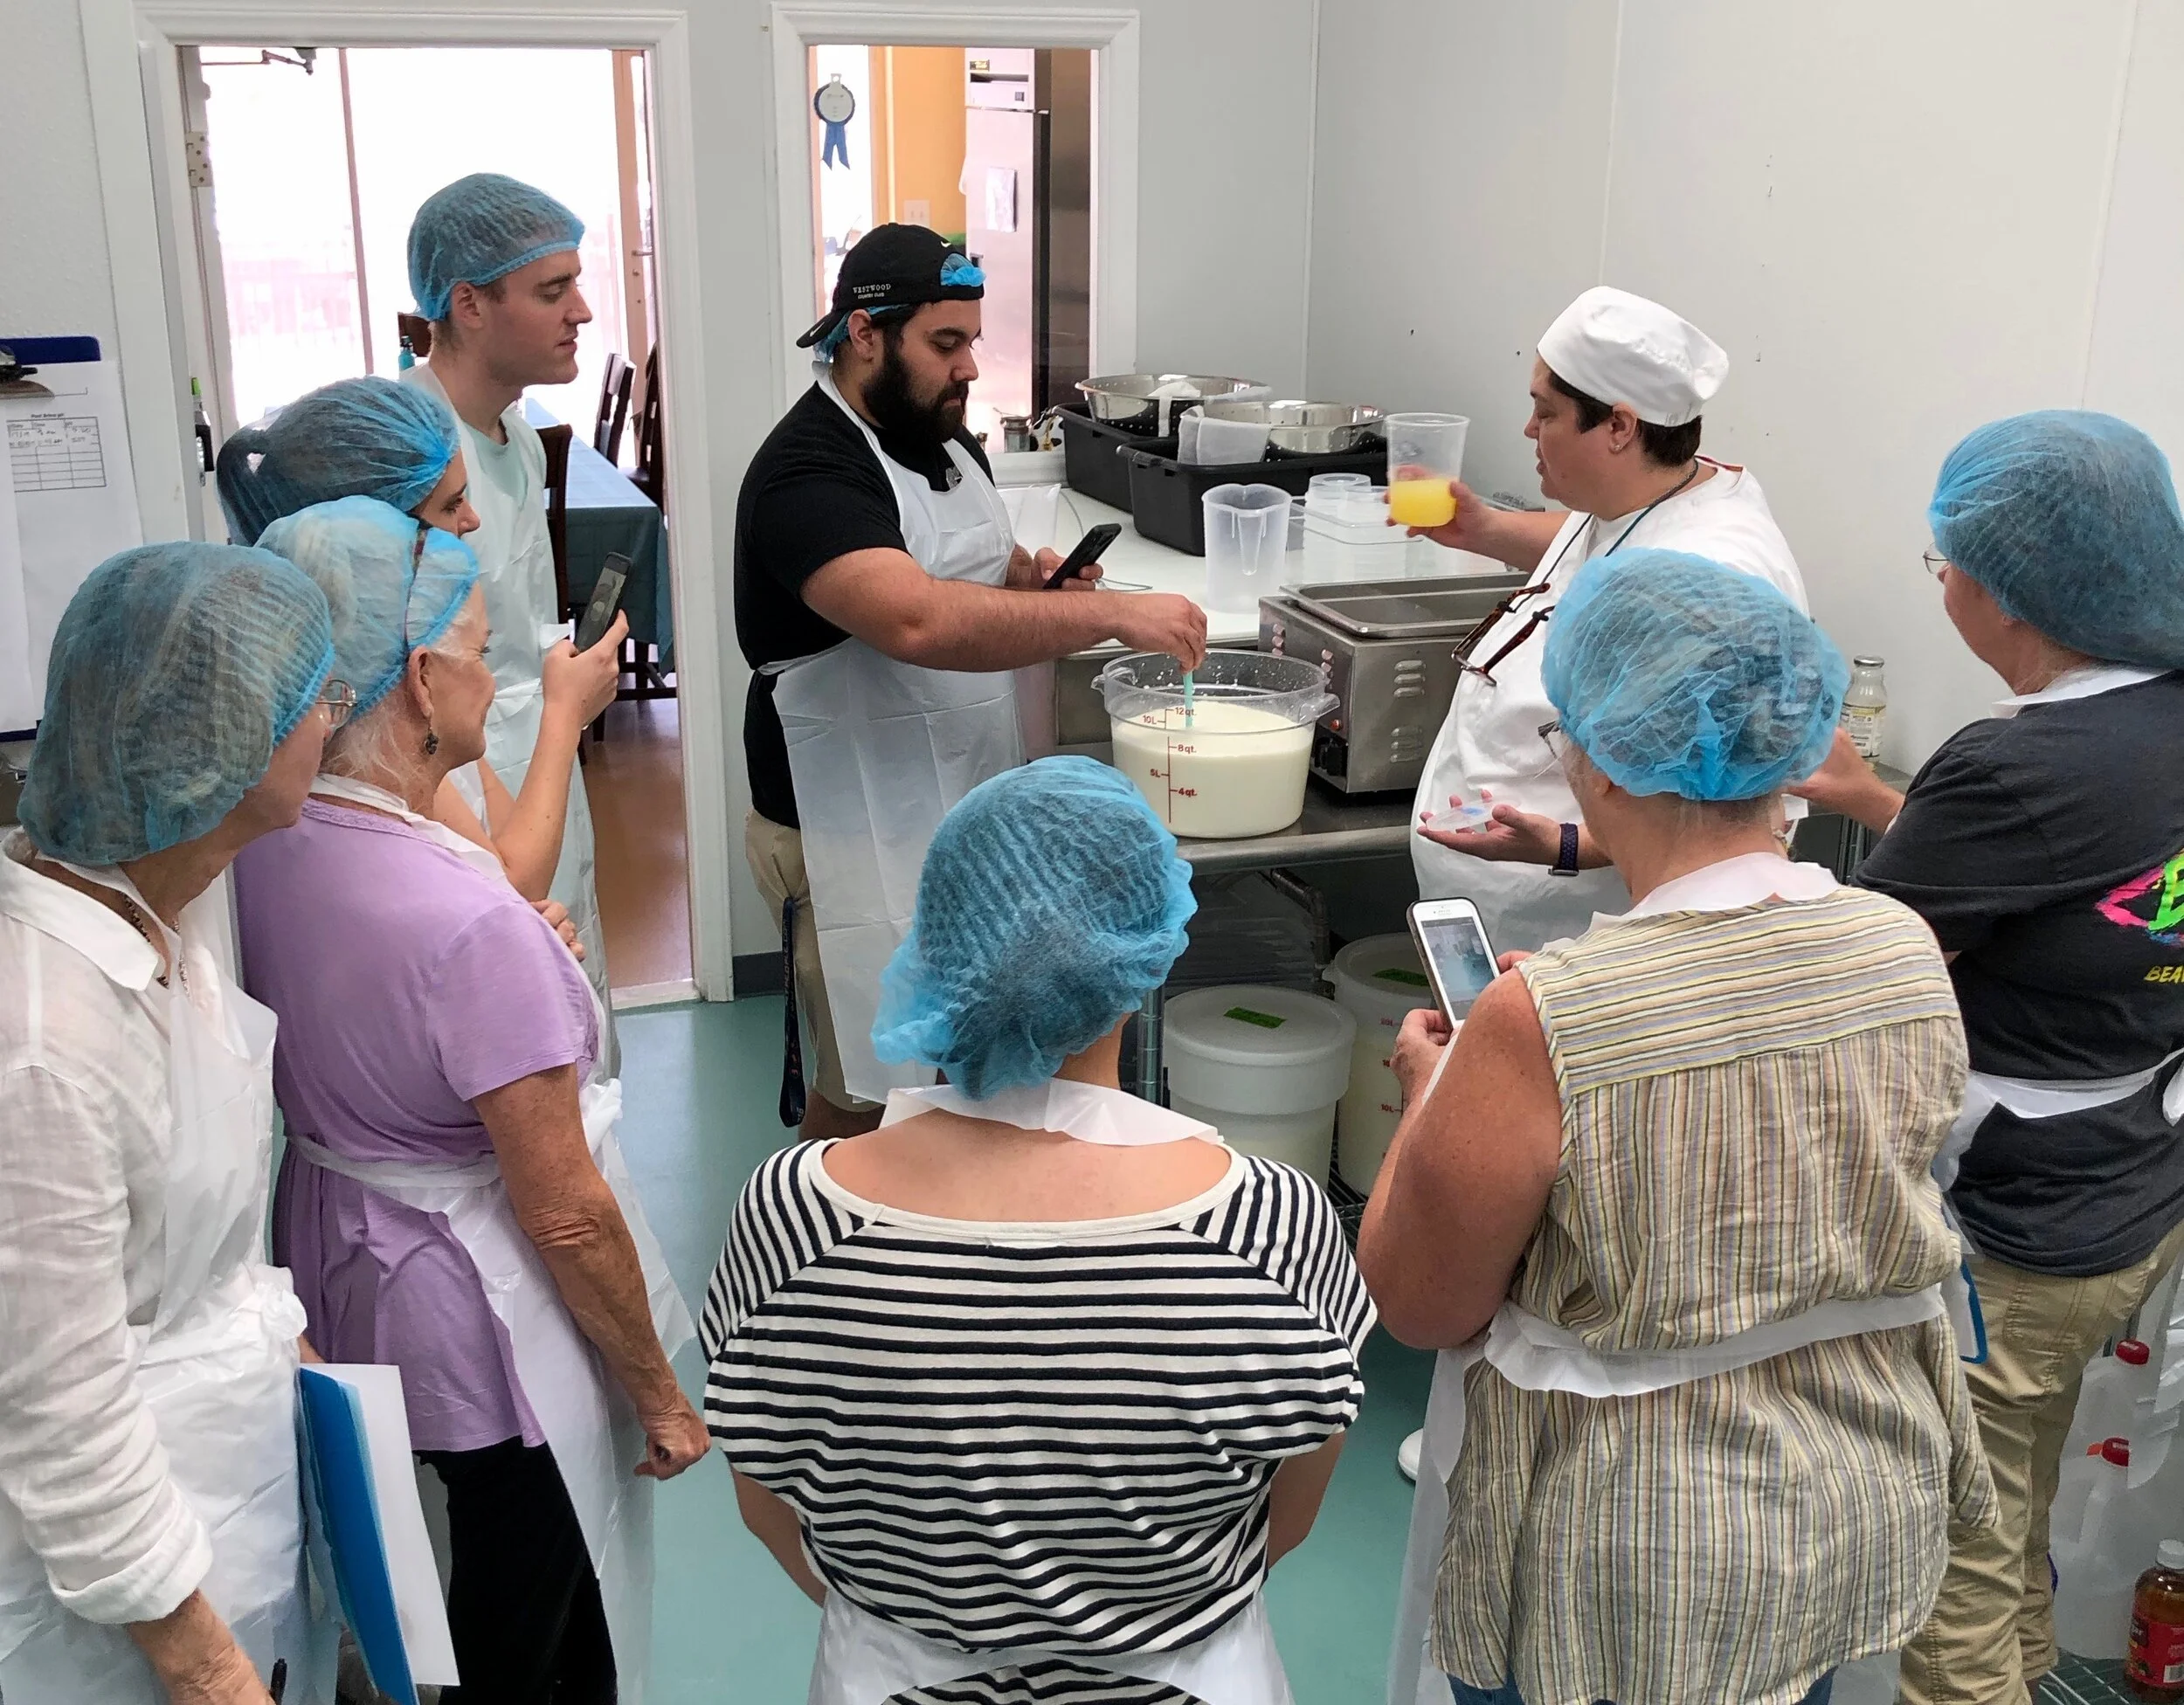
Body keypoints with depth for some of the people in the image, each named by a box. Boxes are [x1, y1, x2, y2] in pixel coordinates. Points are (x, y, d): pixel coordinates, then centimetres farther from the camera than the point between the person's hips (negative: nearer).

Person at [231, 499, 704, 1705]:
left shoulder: (251, 849, -8)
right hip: (483, 1319, -8)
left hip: (329, 1256, 8)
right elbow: (565, 1215, -24)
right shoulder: (473, 928, -31)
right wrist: (661, 1396, -10)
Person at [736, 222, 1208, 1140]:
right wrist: (1115, 613, -35)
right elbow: (918, 620, -37)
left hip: (966, 811, 9)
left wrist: (1036, 577, 0)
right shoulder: (807, 472, -21)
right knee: (864, 1095, 4)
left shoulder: (948, 440, 10)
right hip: (857, 834, -8)